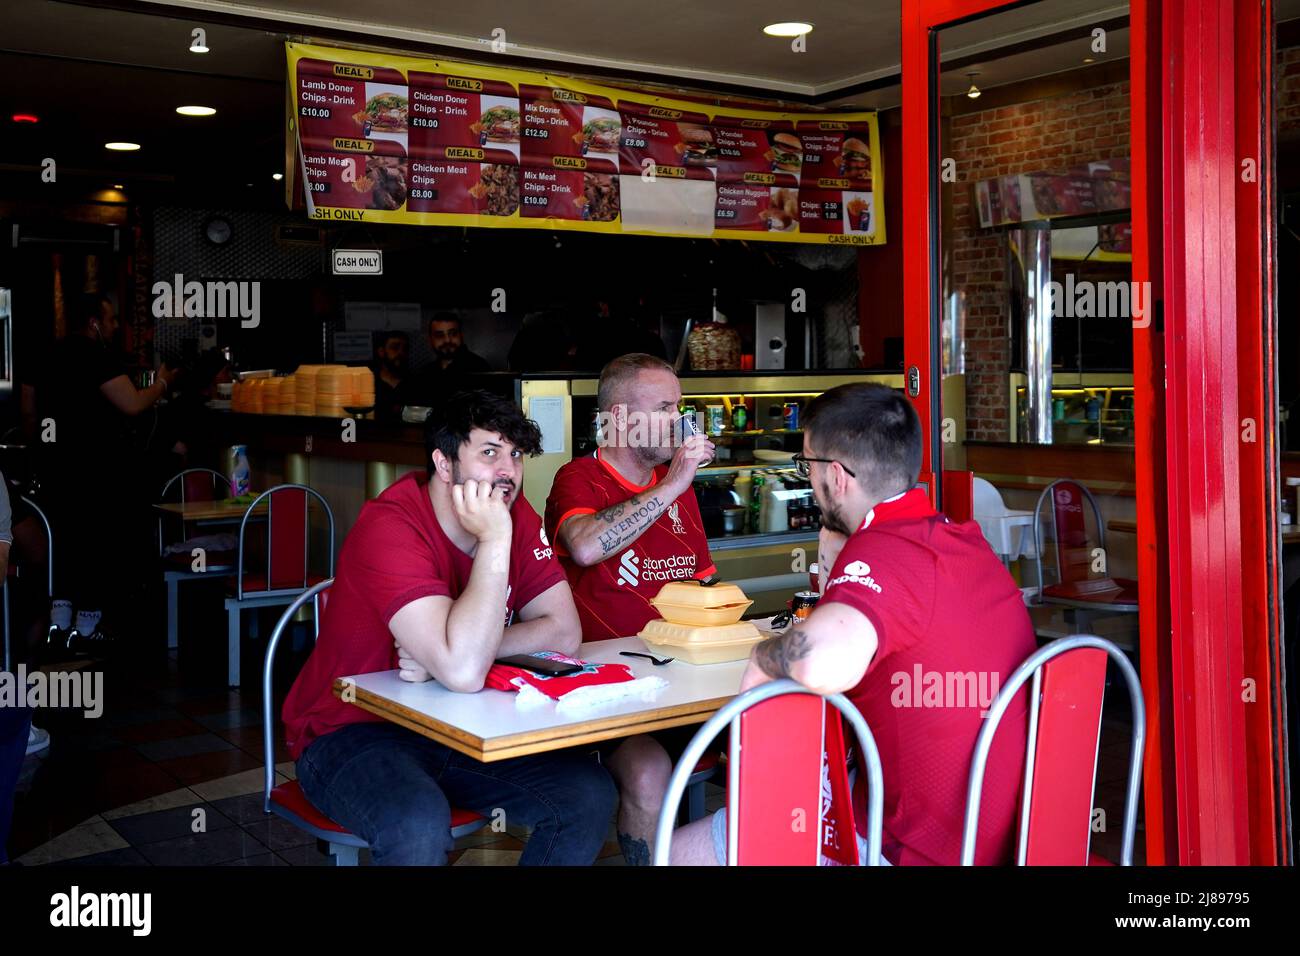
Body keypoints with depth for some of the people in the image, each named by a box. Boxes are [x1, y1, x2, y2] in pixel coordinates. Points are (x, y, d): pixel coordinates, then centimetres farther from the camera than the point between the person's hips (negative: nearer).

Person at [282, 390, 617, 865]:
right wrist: (494, 540, -31)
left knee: (590, 795, -11)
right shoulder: (389, 527, -25)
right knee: (420, 824, -36)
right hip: (353, 732, -6)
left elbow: (564, 632, -9)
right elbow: (463, 671, -36)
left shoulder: (515, 514, -4)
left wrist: (444, 655, -21)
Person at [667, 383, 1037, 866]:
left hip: (915, 846, -10)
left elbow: (823, 663, -45)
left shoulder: (883, 550, -23)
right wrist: (837, 562, 12)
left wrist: (766, 654, -23)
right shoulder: (966, 539, 6)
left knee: (679, 852, 1)